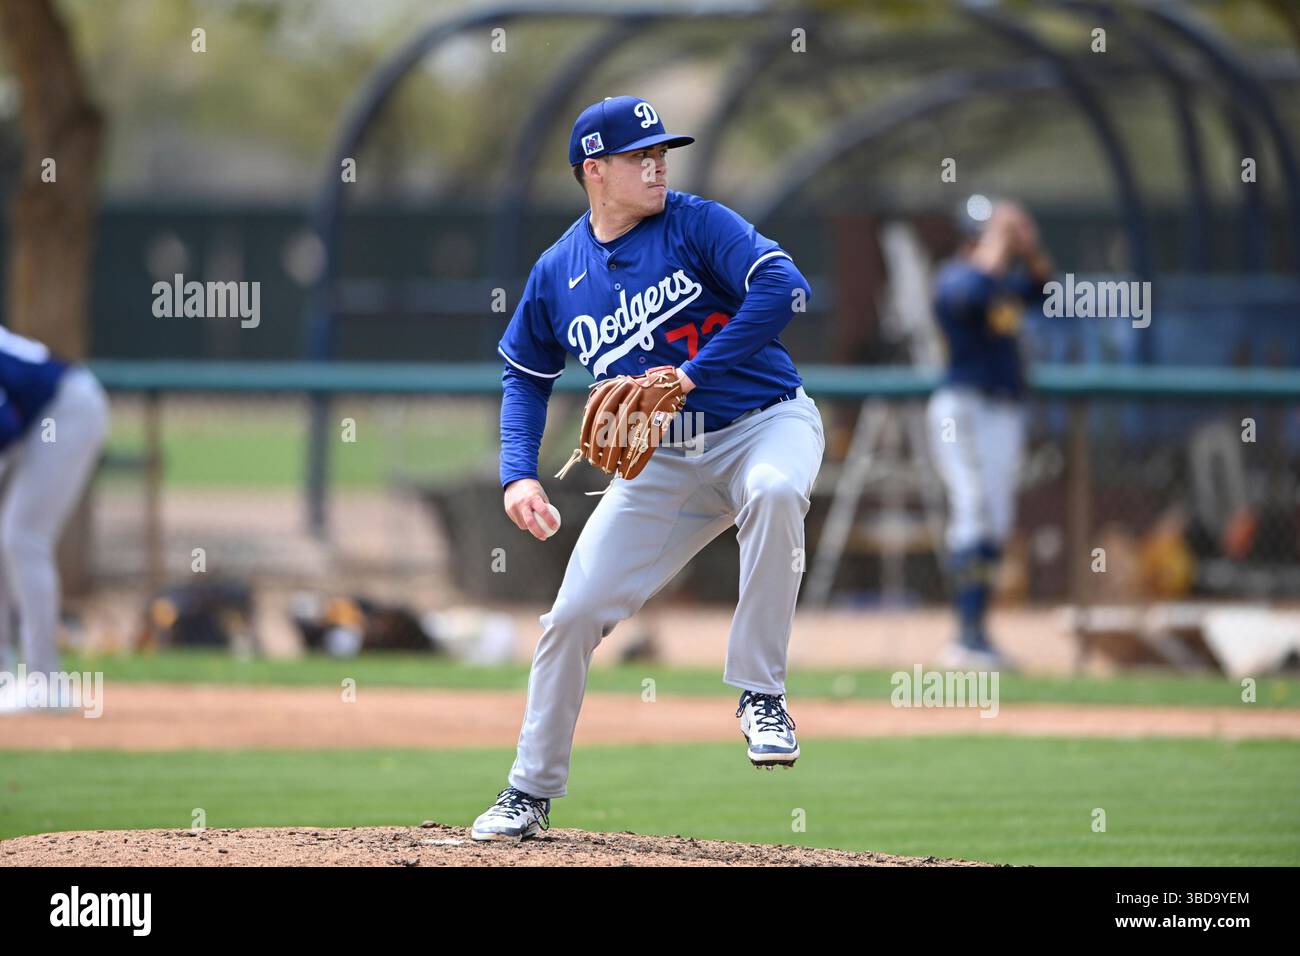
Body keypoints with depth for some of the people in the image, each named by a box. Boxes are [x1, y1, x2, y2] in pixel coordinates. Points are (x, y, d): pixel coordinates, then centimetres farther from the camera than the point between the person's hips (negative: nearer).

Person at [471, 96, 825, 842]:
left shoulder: (695, 224, -8)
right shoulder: (560, 273, 3)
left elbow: (784, 287, -22)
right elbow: (526, 374, 17)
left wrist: (694, 373, -25)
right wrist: (519, 474, 2)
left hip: (764, 423, -4)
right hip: (662, 462, 4)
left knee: (775, 490, -40)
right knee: (575, 613, -2)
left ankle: (761, 694, -27)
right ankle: (532, 792, 16)